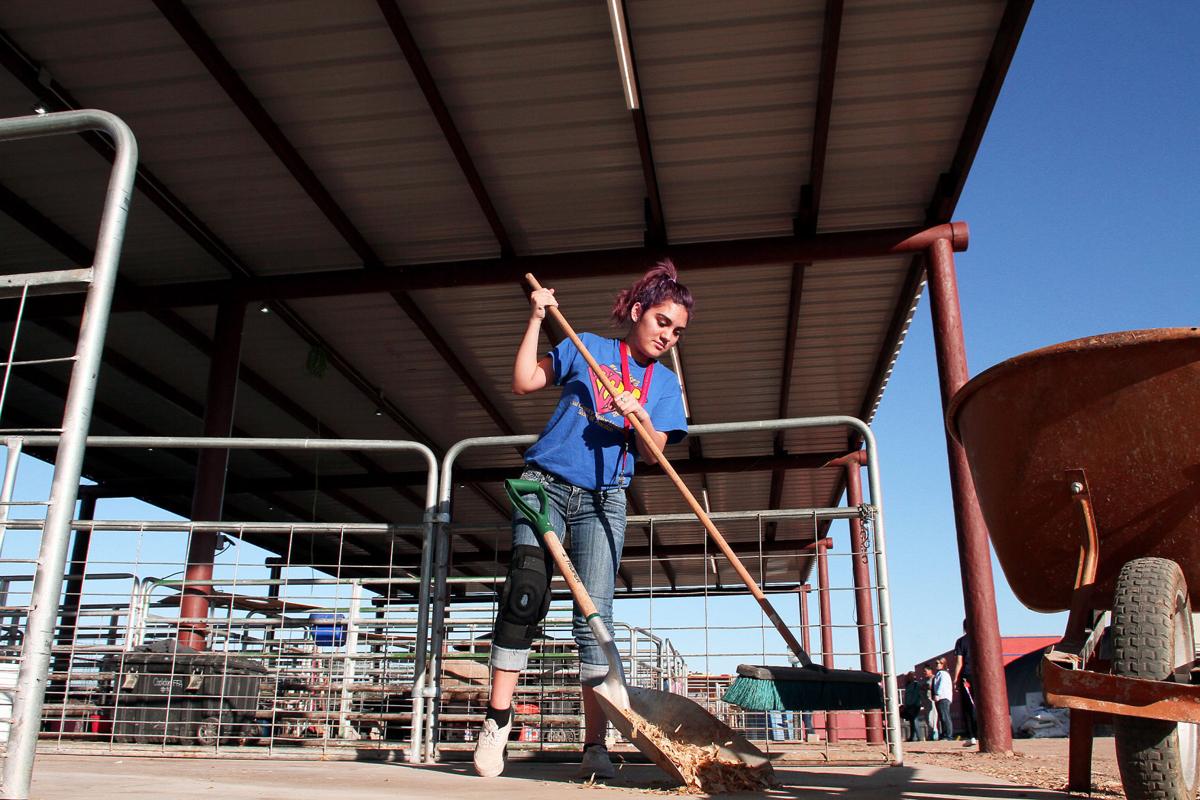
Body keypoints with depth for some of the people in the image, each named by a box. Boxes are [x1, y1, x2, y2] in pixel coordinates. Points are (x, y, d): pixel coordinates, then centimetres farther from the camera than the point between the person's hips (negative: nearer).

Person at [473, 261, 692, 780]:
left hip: (603, 502, 2)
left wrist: (641, 419, -17)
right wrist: (537, 319, -4)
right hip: (545, 484, -1)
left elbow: (654, 454, 3)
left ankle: (595, 746, -5)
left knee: (595, 614, -6)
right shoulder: (587, 347, 8)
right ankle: (498, 714, -5)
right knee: (526, 593, -17)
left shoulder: (666, 384, 13)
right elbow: (524, 382, 2)